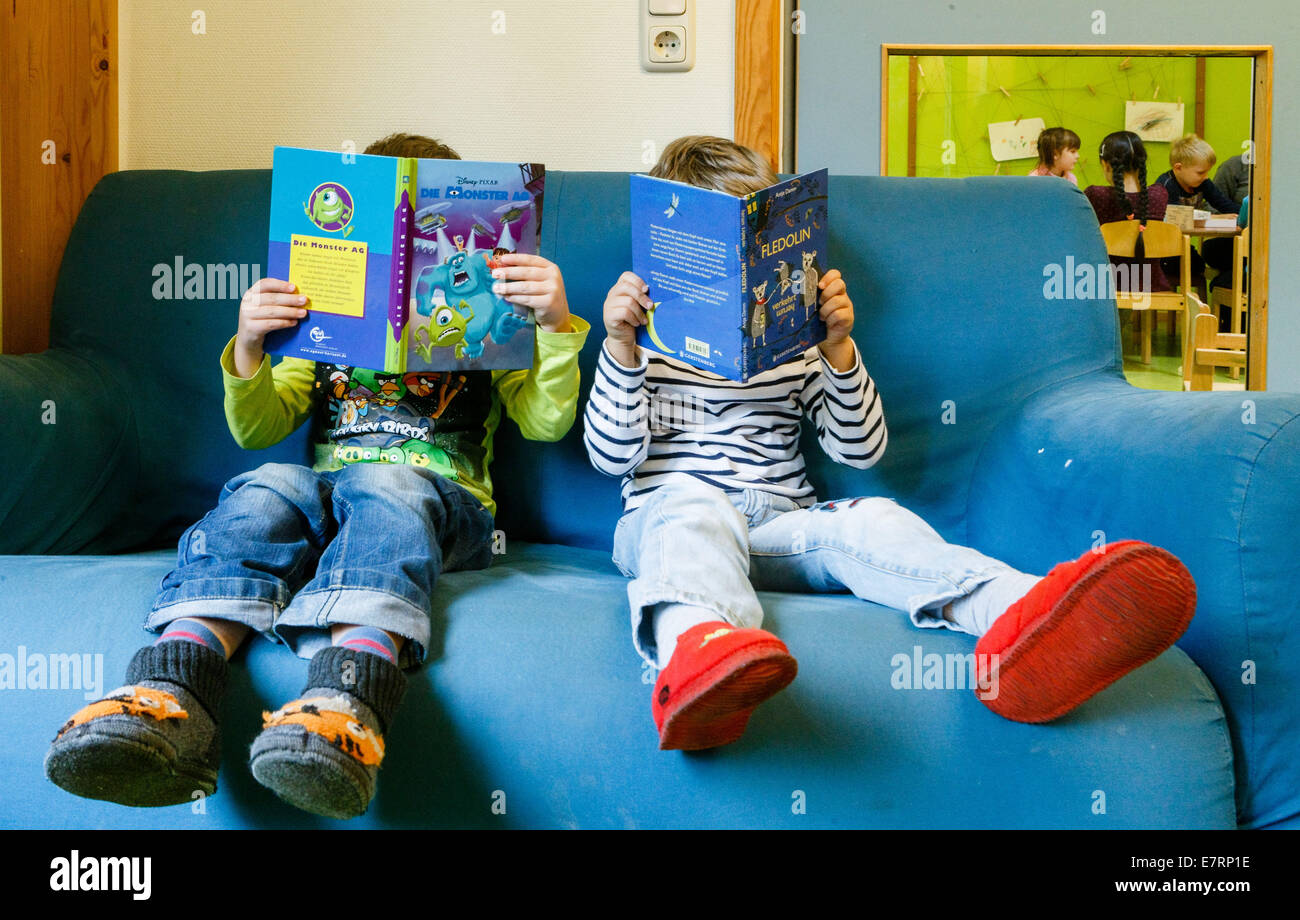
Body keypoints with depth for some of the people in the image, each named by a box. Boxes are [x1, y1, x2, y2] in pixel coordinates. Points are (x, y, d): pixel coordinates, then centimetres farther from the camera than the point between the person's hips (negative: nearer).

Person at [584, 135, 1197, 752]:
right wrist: (620, 347, -12)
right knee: (694, 501, -39)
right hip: (662, 523, -2)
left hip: (778, 531, 2)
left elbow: (860, 449, 12)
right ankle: (697, 644, -78)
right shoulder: (646, 341, 13)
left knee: (866, 521, -30)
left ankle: (1018, 617, -65)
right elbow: (612, 455, 0)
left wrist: (838, 349, -3)